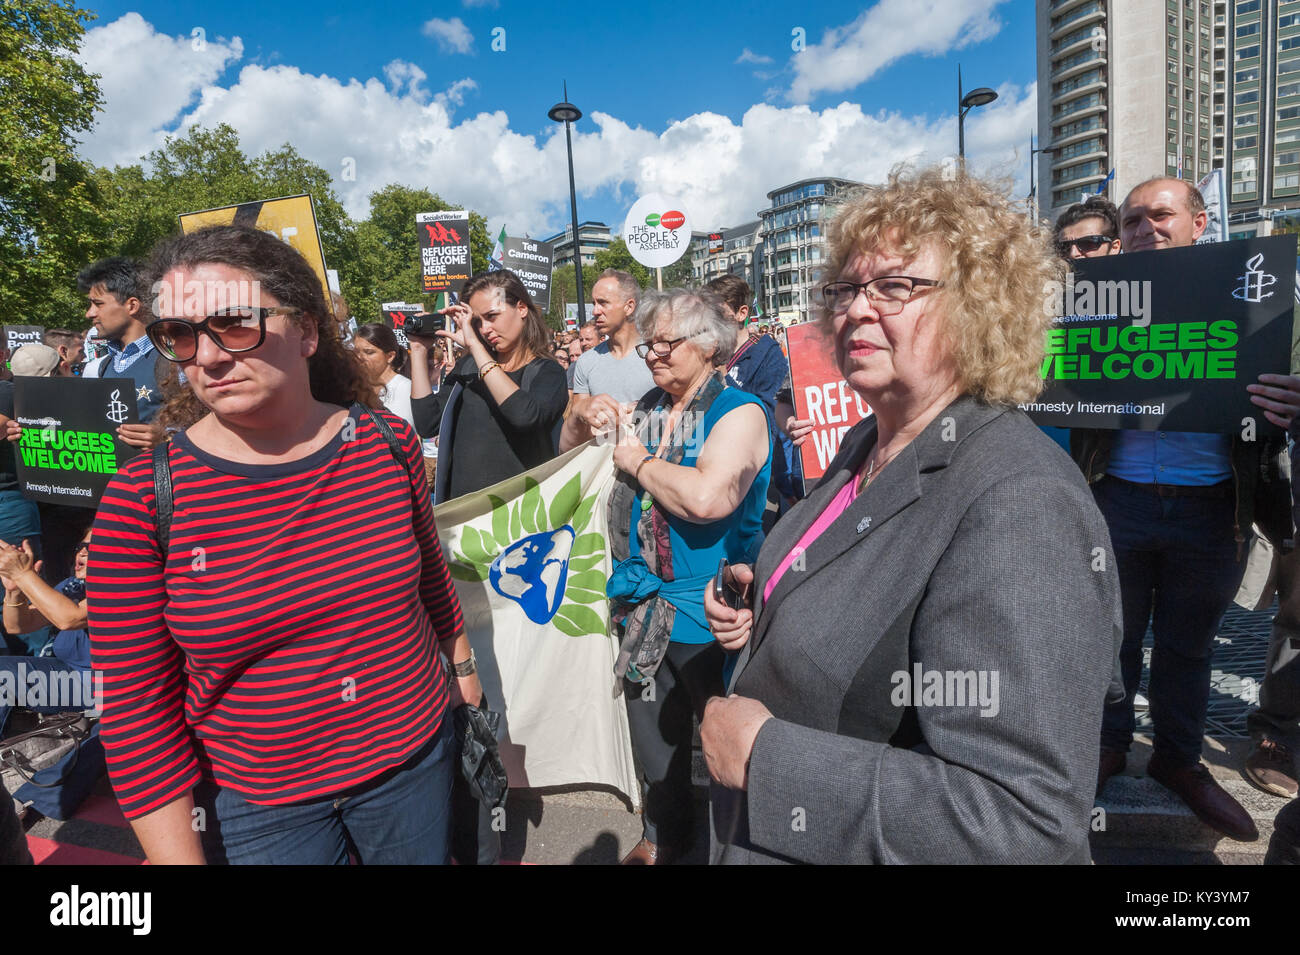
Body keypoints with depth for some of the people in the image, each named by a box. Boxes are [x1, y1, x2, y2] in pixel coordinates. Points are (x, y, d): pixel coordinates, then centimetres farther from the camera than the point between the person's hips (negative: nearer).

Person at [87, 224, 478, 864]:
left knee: (427, 855, 23)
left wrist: (461, 664, 16)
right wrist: (178, 855, -9)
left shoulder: (387, 441, -10)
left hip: (416, 761, 2)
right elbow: (137, 707, -10)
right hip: (256, 807, -2)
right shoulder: (141, 499, -16)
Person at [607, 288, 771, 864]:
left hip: (708, 618, -6)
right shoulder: (647, 410, 7)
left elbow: (705, 498, -32)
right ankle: (665, 834, 47)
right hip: (645, 607, 7)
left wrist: (638, 461, -16)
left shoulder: (739, 413, -14)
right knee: (654, 739, 23)